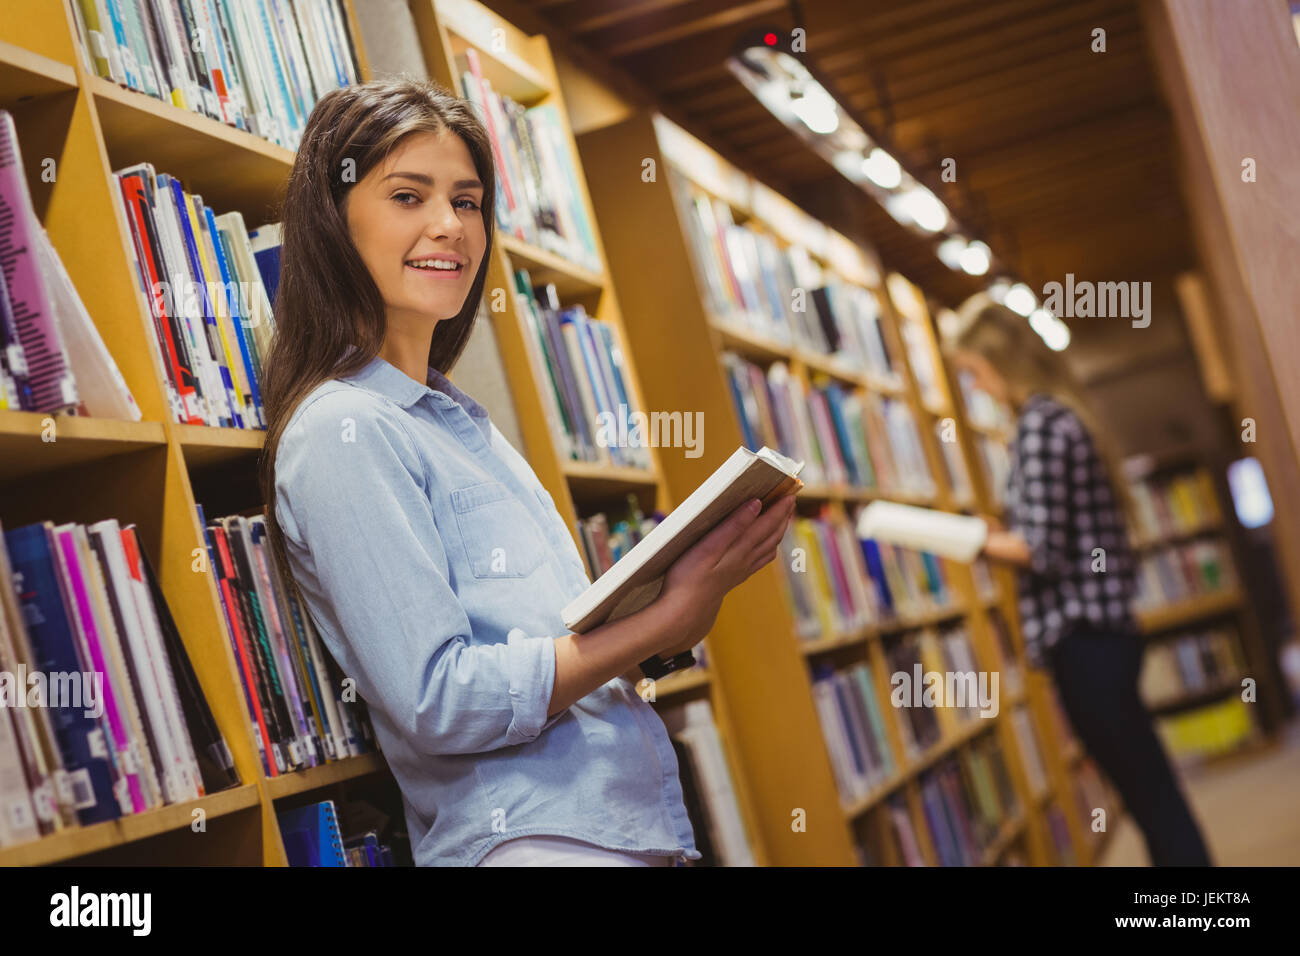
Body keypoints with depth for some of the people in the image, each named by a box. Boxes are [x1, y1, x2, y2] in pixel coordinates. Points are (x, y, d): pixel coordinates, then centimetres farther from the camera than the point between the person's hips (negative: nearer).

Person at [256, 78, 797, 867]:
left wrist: (685, 592, 1)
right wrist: (665, 619, -16)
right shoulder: (342, 431, -11)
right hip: (529, 838, -8)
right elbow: (437, 703, -18)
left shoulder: (460, 415, 15)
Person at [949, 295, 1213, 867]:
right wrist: (997, 534, 14)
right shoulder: (1068, 414, 16)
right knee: (1155, 798, 13)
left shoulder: (1038, 422, -13)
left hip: (1080, 637, -10)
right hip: (1106, 627, 10)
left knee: (1148, 798, -4)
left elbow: (1042, 549, -19)